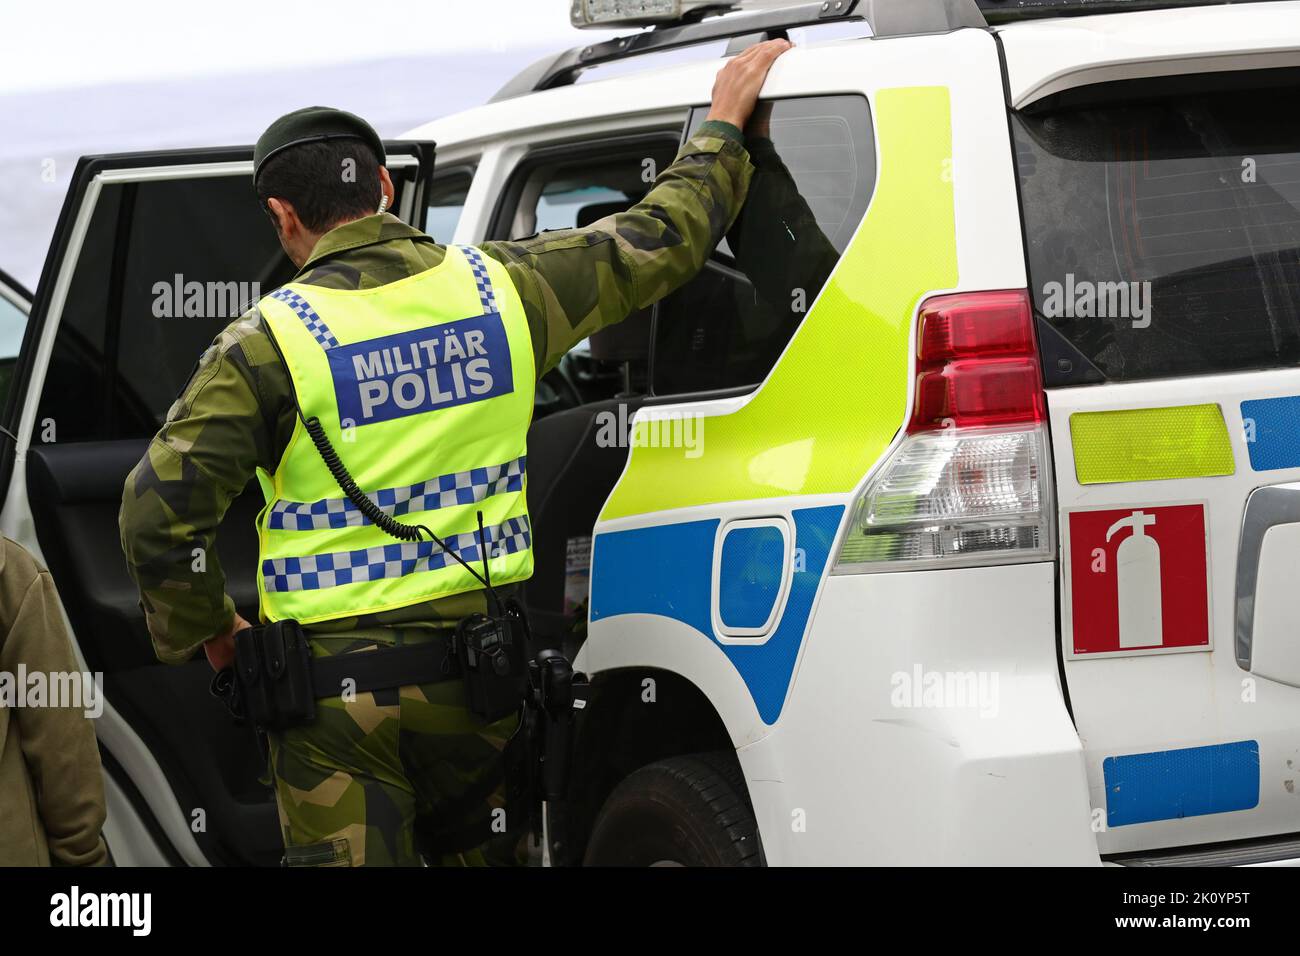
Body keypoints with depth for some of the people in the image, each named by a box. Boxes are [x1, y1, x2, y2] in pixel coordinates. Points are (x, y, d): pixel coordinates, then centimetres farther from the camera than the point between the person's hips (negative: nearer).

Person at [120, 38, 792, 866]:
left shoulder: (267, 345, -11)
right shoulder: (500, 286, 0)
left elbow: (161, 510, -16)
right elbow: (659, 239, 13)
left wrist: (203, 628, 1)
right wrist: (724, 125, 29)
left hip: (338, 692, -4)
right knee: (478, 851, 18)